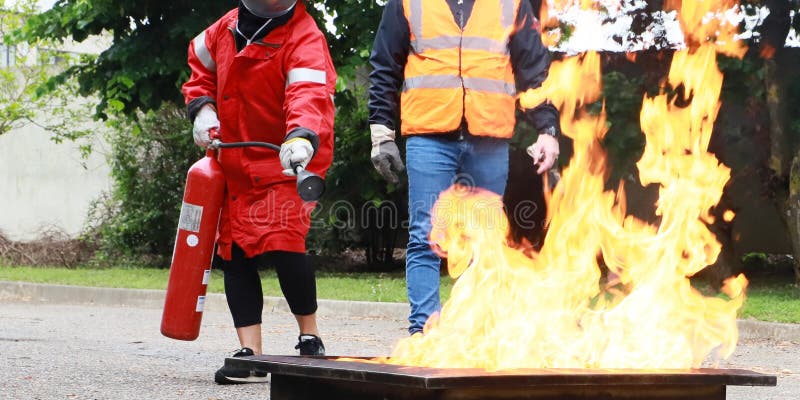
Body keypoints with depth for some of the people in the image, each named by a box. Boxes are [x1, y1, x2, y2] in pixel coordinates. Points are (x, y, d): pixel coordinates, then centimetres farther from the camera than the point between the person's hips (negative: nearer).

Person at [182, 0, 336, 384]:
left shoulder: (304, 39, -17)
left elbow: (310, 94, -35)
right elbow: (200, 62, 24)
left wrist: (302, 137, -54)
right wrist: (202, 107, 6)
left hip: (286, 165, -7)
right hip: (235, 164, 7)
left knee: (282, 245, -20)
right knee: (234, 253, 3)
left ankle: (310, 338, 3)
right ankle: (250, 355, 9)